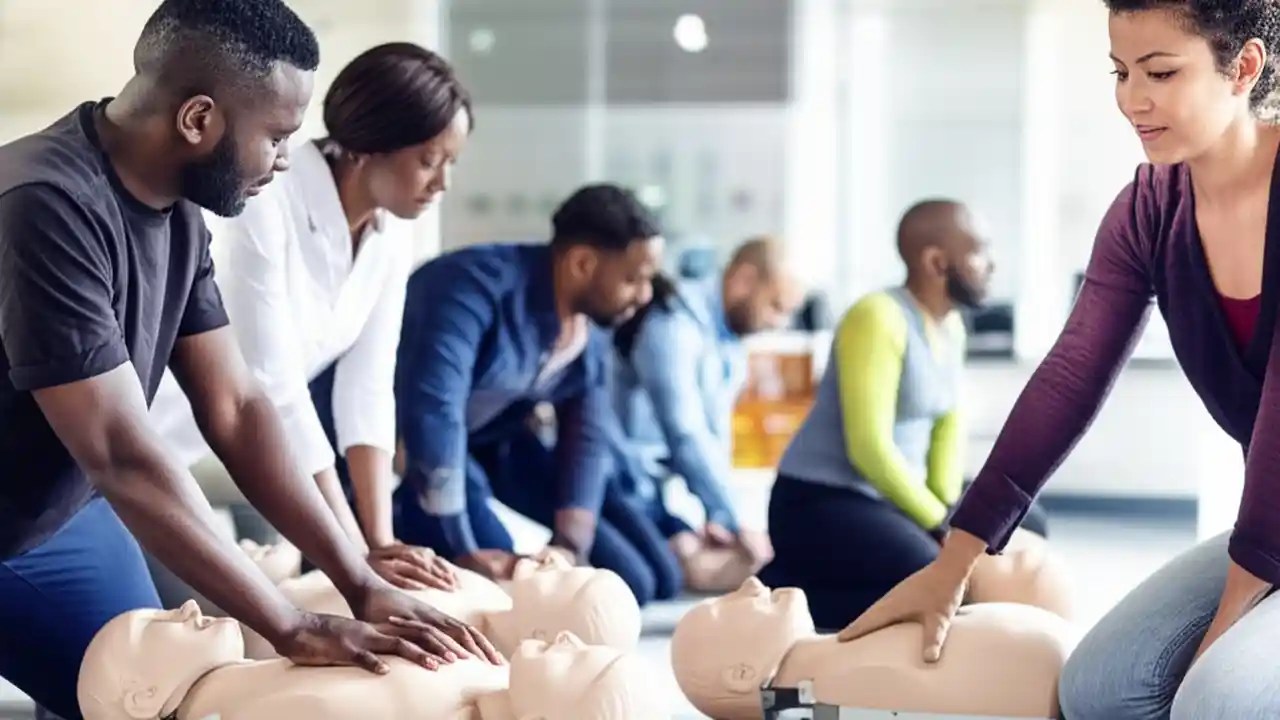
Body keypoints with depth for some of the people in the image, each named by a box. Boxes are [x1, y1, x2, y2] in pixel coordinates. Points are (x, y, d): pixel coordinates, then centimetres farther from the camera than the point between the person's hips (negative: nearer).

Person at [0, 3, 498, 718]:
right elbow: (124, 458, -32)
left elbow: (236, 407, -2)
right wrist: (295, 629, -29)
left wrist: (361, 582, -10)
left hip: (62, 517, 7)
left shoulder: (178, 213, -5)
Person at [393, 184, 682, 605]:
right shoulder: (481, 285, -31)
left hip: (493, 441, 8)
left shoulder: (593, 334, -6)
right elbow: (432, 410, -40)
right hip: (407, 441, -7)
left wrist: (569, 551, -22)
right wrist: (462, 553, -41)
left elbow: (587, 439, -7)